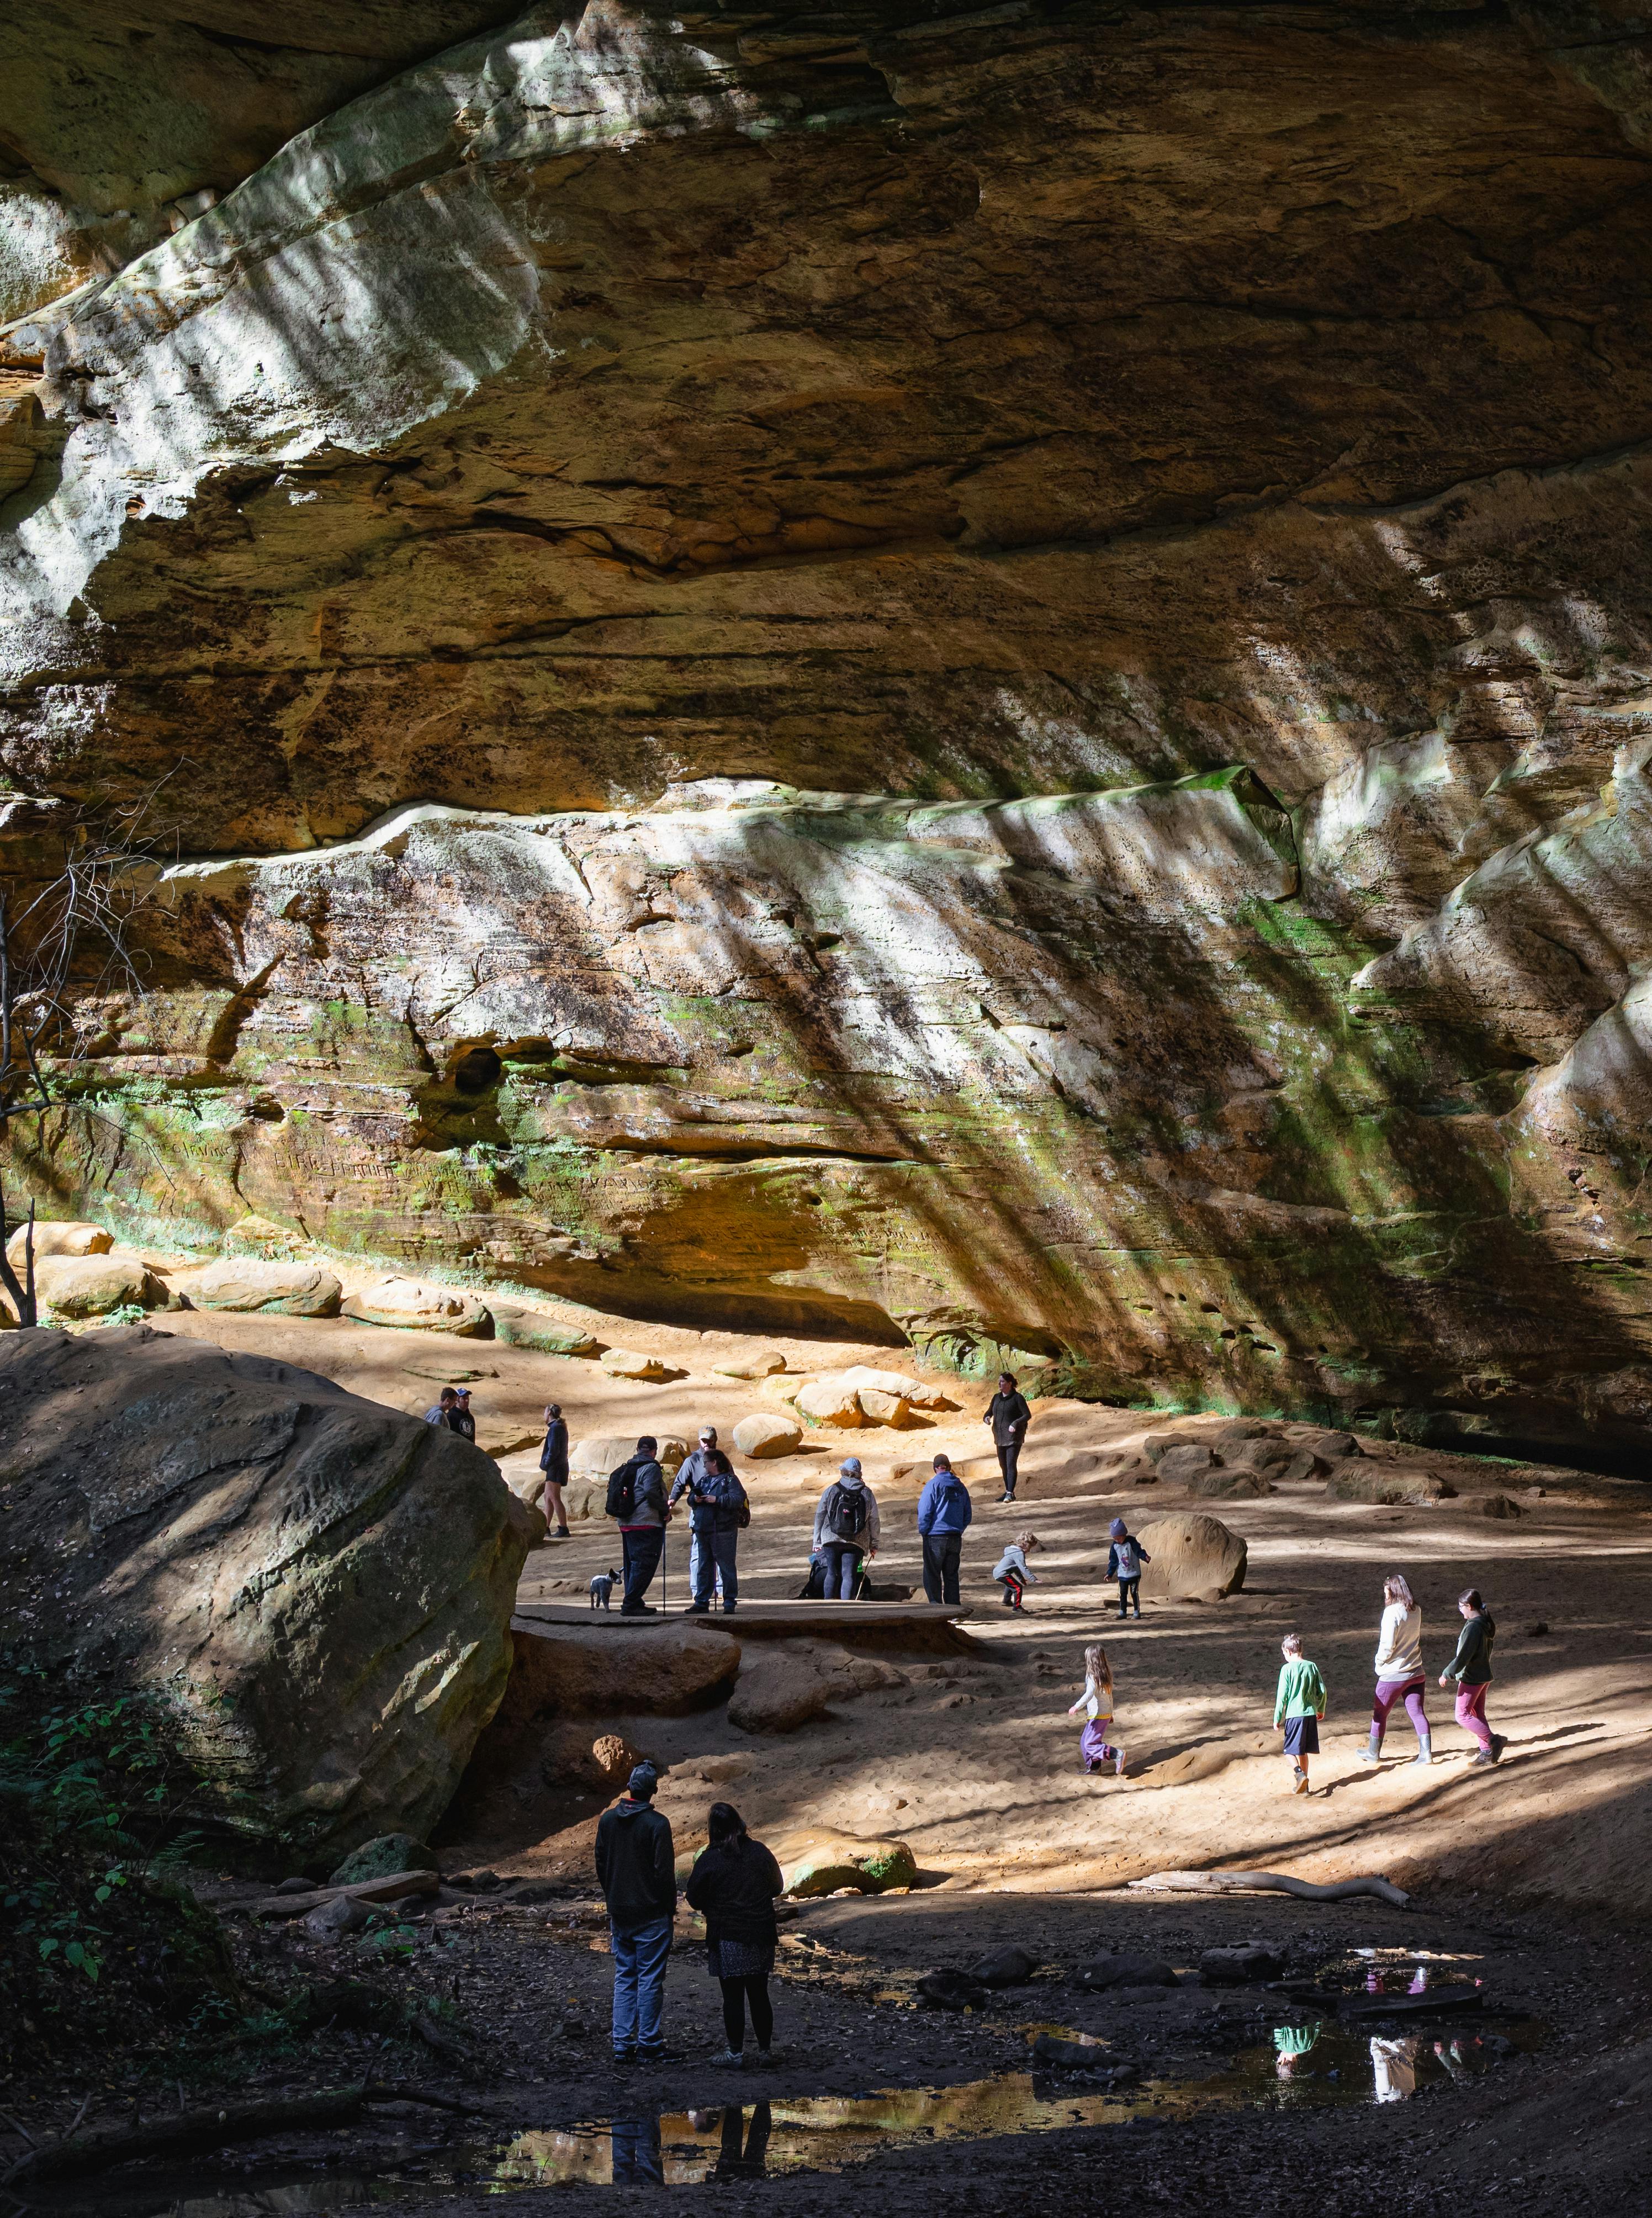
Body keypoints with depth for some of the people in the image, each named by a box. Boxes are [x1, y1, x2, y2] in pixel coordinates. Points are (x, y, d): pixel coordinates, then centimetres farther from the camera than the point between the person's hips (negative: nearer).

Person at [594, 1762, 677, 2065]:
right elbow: (665, 1872, -14)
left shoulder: (607, 1820, 2)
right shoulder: (657, 1824, -15)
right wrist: (670, 1907, -1)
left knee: (624, 1978, 11)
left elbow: (600, 1864, 10)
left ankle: (622, 2045, 10)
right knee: (650, 1979, 1)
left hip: (619, 1912, 5)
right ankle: (648, 2045, 3)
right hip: (652, 1913, -5)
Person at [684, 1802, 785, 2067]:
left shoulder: (708, 1860, -12)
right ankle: (765, 2050, 15)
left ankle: (735, 2052, 4)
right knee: (759, 1994, 11)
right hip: (761, 1935, 4)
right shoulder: (760, 1852, -1)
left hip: (726, 1938, -3)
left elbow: (694, 1899, -5)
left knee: (733, 1996, 3)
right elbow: (778, 1887, 12)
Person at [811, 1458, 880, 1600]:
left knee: (832, 1574, 13)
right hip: (856, 1543, -1)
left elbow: (819, 1516, 5)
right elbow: (874, 1521, 6)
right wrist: (874, 1545, 16)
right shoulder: (867, 1494, 4)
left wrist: (817, 1542, 13)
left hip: (831, 1540, 1)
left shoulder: (831, 1490, 2)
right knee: (849, 1576, -1)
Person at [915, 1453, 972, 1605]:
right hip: (956, 1538, 5)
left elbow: (924, 1511, -12)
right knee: (951, 1576, 12)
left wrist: (923, 1532, -1)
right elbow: (968, 1514, 14)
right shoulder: (961, 1487, 9)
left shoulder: (933, 1485, -8)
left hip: (935, 1536, -5)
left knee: (932, 1576, 3)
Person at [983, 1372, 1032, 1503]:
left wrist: (1015, 1424, -28)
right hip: (1000, 1438, 7)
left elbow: (1028, 1415, -13)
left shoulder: (1017, 1398, -10)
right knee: (1003, 1466, 12)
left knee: (1011, 1465, -13)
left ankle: (1010, 1493, -15)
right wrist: (986, 1418, -7)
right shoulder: (997, 1398, 9)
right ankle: (1008, 1492, 22)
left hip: (1014, 1437, -7)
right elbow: (988, 1412, 17)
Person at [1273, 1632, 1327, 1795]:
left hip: (1294, 1714, -5)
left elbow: (1282, 1695, -10)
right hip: (1311, 1713, 5)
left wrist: (1277, 1718, -3)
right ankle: (1303, 1785, 20)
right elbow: (1322, 1691, 8)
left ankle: (1299, 1774, -20)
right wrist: (1321, 1709, 25)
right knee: (1304, 1751, 15)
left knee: (1291, 1750, 4)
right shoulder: (1312, 1667, 3)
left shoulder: (1287, 1669, -10)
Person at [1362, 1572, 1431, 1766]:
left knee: (1380, 1713, 11)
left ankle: (1374, 1753, 23)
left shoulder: (1392, 1612, -18)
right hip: (1415, 1671, 6)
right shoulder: (1416, 1611, 4)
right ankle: (1426, 1753, -5)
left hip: (1393, 1674, -6)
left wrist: (1380, 1663, -4)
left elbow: (1388, 1644, -20)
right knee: (1417, 1712, 6)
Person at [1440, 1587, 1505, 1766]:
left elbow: (1464, 1656, -24)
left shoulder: (1473, 1627, -23)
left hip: (1471, 1678, -10)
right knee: (1478, 1714, 15)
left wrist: (1447, 1674, -15)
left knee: (1463, 1715, -3)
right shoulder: (1486, 1624, 7)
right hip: (1483, 1676, 10)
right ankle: (1487, 1752, 15)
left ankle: (1493, 1740, -8)